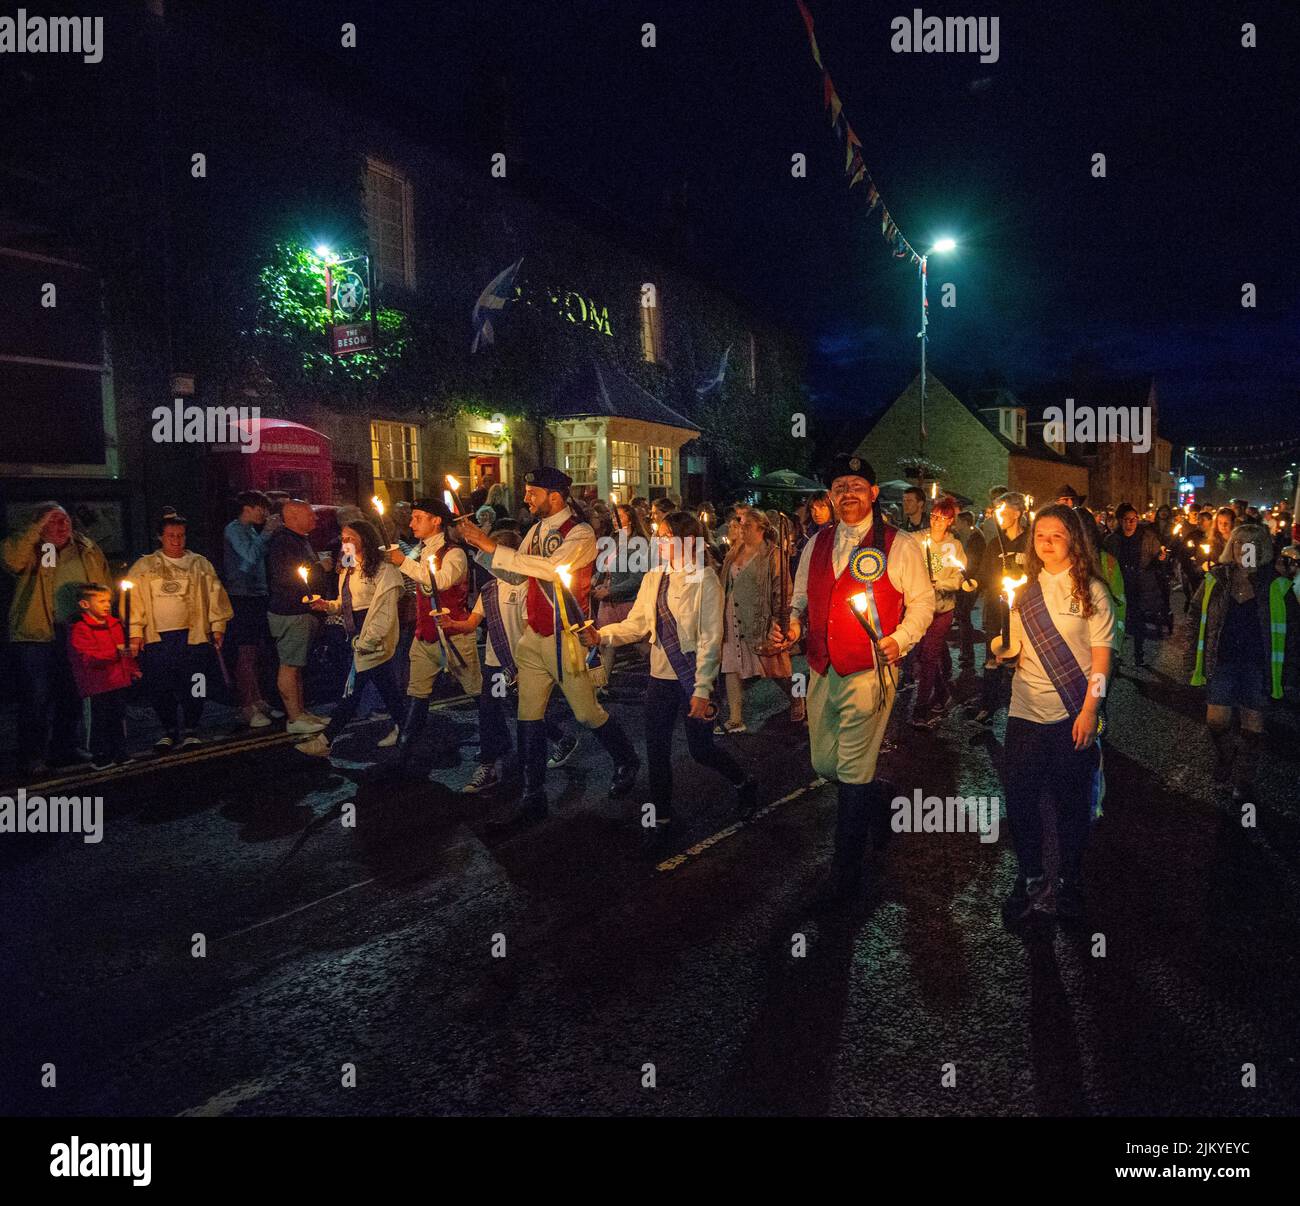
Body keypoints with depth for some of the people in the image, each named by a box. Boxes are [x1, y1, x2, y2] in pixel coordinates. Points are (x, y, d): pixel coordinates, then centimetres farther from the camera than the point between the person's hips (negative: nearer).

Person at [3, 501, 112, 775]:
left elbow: (103, 586, 17)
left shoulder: (87, 550, 9)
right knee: (36, 699, -2)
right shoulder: (30, 551, -4)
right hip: (36, 636, -4)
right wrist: (37, 527, -24)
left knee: (72, 698, 15)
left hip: (77, 636, 5)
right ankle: (32, 757, 8)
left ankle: (64, 749, 29)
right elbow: (11, 558, -27)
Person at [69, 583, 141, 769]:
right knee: (100, 720, -2)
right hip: (97, 683, -7)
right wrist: (115, 653, -30)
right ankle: (100, 756, 9)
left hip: (118, 681, 7)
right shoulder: (79, 629, -11)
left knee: (119, 717, 13)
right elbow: (88, 657, -20)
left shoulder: (115, 624, 14)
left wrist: (132, 668, 17)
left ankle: (119, 753, 23)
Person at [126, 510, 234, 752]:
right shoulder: (144, 567, 10)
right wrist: (135, 633, -4)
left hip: (193, 635, 0)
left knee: (192, 686, -3)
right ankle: (169, 730, 17)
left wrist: (218, 627, 5)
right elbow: (133, 598, 4)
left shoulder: (200, 565, 12)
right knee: (159, 687, 3)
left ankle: (190, 730, 8)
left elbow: (215, 594, 11)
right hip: (156, 638, 0)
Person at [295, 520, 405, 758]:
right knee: (386, 685, 17)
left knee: (353, 690, -5)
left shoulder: (382, 570, -14)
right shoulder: (347, 568, 13)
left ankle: (324, 741, -3)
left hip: (374, 640, -9)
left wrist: (367, 641, -22)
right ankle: (400, 728, 29)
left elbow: (385, 612, -18)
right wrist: (327, 605, 0)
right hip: (359, 638, 9)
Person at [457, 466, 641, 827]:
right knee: (529, 717, 7)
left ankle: (627, 763, 33)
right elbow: (514, 576, 13)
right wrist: (476, 545, 0)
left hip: (565, 638, -7)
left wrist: (494, 548, -28)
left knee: (587, 712, 5)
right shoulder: (537, 530, 10)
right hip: (533, 636, 7)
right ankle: (534, 798, 17)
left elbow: (552, 568, -30)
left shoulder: (580, 533, -13)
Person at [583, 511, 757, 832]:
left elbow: (710, 638, -14)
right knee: (656, 748, 8)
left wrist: (702, 690, -17)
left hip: (693, 677, -5)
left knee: (701, 750, 5)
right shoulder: (653, 577, 5)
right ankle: (660, 815, 24)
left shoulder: (704, 579, -12)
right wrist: (602, 635, -14)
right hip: (661, 675, 5)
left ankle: (744, 785, 33)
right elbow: (636, 623, 4)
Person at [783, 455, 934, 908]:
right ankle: (881, 798, 44)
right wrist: (795, 622, 0)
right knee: (823, 764, 13)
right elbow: (801, 596, 20)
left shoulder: (898, 545, -2)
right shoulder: (817, 544, 13)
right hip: (822, 671, 6)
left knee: (853, 771, -4)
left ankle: (847, 869, 11)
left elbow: (922, 601, 0)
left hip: (869, 671, -6)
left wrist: (899, 640, -15)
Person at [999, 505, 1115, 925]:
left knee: (1072, 802, 7)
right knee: (1019, 799, 3)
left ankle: (1070, 885, 25)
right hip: (1025, 710, 4)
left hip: (1073, 714, -3)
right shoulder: (1025, 589, 10)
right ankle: (1032, 882, 21)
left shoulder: (1091, 590, -2)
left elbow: (1101, 655, -5)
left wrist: (1090, 710, -12)